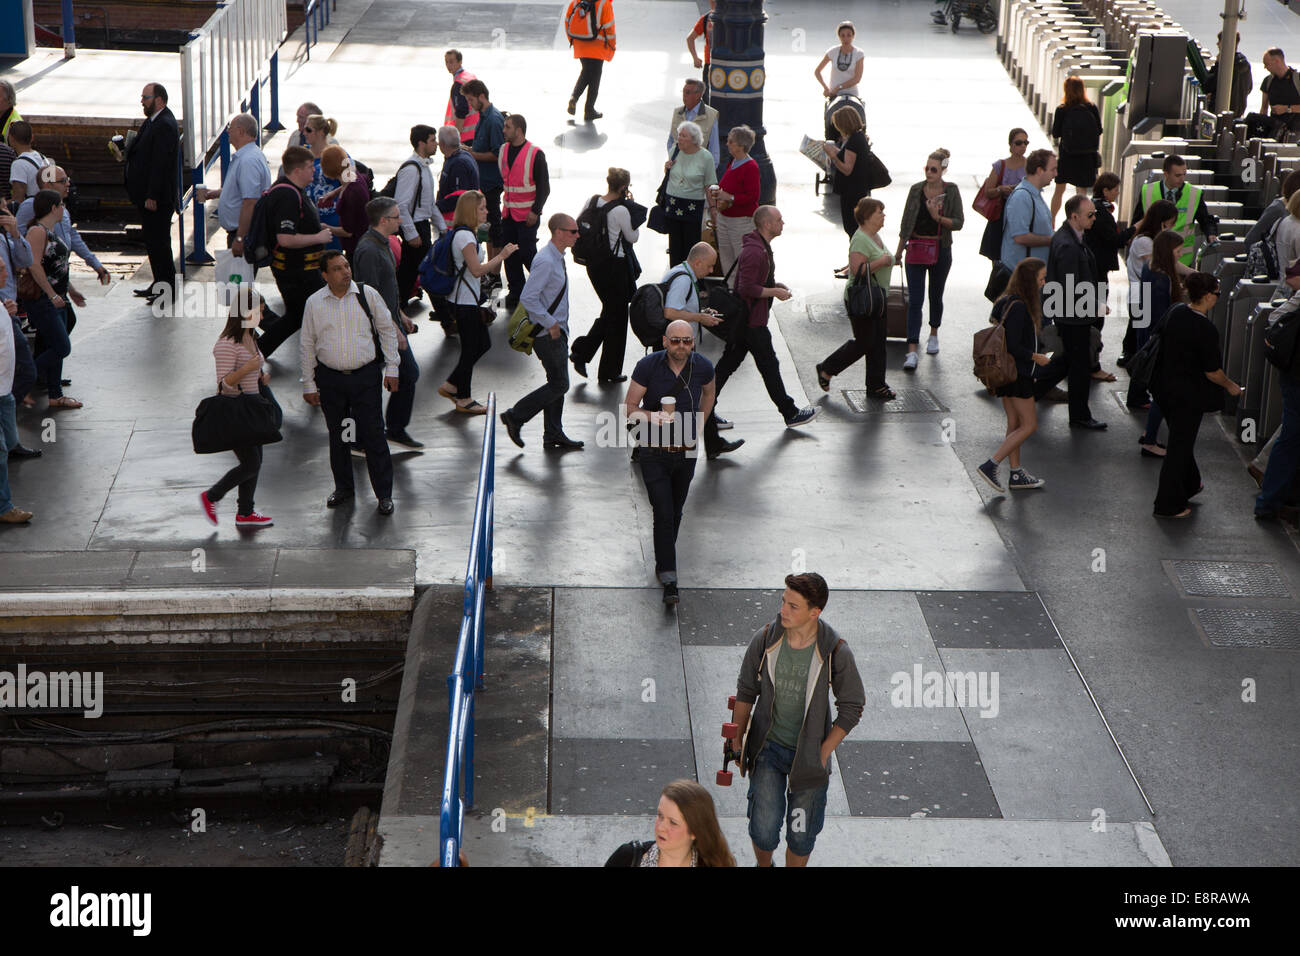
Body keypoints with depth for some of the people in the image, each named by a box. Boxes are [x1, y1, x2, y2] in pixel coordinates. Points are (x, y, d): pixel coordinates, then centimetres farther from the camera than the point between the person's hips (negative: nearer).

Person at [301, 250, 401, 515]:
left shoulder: (368, 295, -1)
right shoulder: (314, 303, 1)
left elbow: (387, 329, 7)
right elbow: (308, 344, 7)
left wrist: (391, 368, 3)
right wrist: (309, 384, 6)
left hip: (365, 376, -2)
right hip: (330, 378, 2)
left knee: (373, 435, -2)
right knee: (337, 436, 11)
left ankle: (384, 494, 8)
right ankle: (343, 488, 28)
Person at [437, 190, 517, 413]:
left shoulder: (465, 233, 12)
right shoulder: (465, 236, -20)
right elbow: (477, 270, -23)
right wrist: (501, 256, -19)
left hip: (464, 300, 10)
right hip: (464, 301, -10)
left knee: (482, 344, 16)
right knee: (471, 348, 0)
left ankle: (451, 386, 23)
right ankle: (464, 399, 12)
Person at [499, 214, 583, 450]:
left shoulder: (556, 258, 10)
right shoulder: (546, 261, -21)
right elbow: (527, 298, -26)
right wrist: (550, 323, -21)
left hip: (556, 330, 10)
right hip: (548, 333, -10)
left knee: (557, 383, 13)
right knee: (559, 384, -6)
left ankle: (553, 435, 20)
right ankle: (515, 416, 3)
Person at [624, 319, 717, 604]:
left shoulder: (703, 367, -7)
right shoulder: (648, 366, -15)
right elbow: (630, 407, -9)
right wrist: (652, 416, -29)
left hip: (685, 452, 3)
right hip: (654, 453, -3)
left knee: (675, 513, 16)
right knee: (664, 515, -9)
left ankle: (663, 562, 38)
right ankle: (669, 580, -5)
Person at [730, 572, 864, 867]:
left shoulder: (835, 652, -16)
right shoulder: (765, 639, -10)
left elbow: (852, 707, -5)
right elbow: (746, 692, 4)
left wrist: (823, 753, -8)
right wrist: (737, 740, 7)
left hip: (809, 754, -1)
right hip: (768, 748, 1)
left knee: (801, 837, 7)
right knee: (763, 830, -5)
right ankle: (763, 866, 27)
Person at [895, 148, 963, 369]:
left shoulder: (951, 191, -4)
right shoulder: (916, 189, -1)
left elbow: (958, 222, -5)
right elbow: (907, 220, 8)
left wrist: (938, 217, -21)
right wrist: (899, 249, 12)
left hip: (940, 249, 0)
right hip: (916, 248, 0)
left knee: (936, 295, 16)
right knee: (915, 300, -7)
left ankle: (933, 336, 40)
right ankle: (912, 351, -13)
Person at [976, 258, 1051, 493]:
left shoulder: (1008, 303, 10)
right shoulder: (1019, 307, -20)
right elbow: (1013, 347, -23)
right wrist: (1036, 357, -10)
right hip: (1017, 374, -10)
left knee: (1014, 424, 13)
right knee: (1029, 425, -4)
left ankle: (1016, 475, 18)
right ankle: (990, 466, -8)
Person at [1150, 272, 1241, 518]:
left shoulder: (1175, 311, -4)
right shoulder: (1206, 329, -25)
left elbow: (1156, 337, 11)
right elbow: (1212, 372, -20)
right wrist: (1230, 386, -1)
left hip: (1164, 385, 8)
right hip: (1188, 394, -8)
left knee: (1180, 439, 26)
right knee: (1180, 445, 4)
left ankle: (1189, 485, 45)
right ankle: (1167, 505, 12)